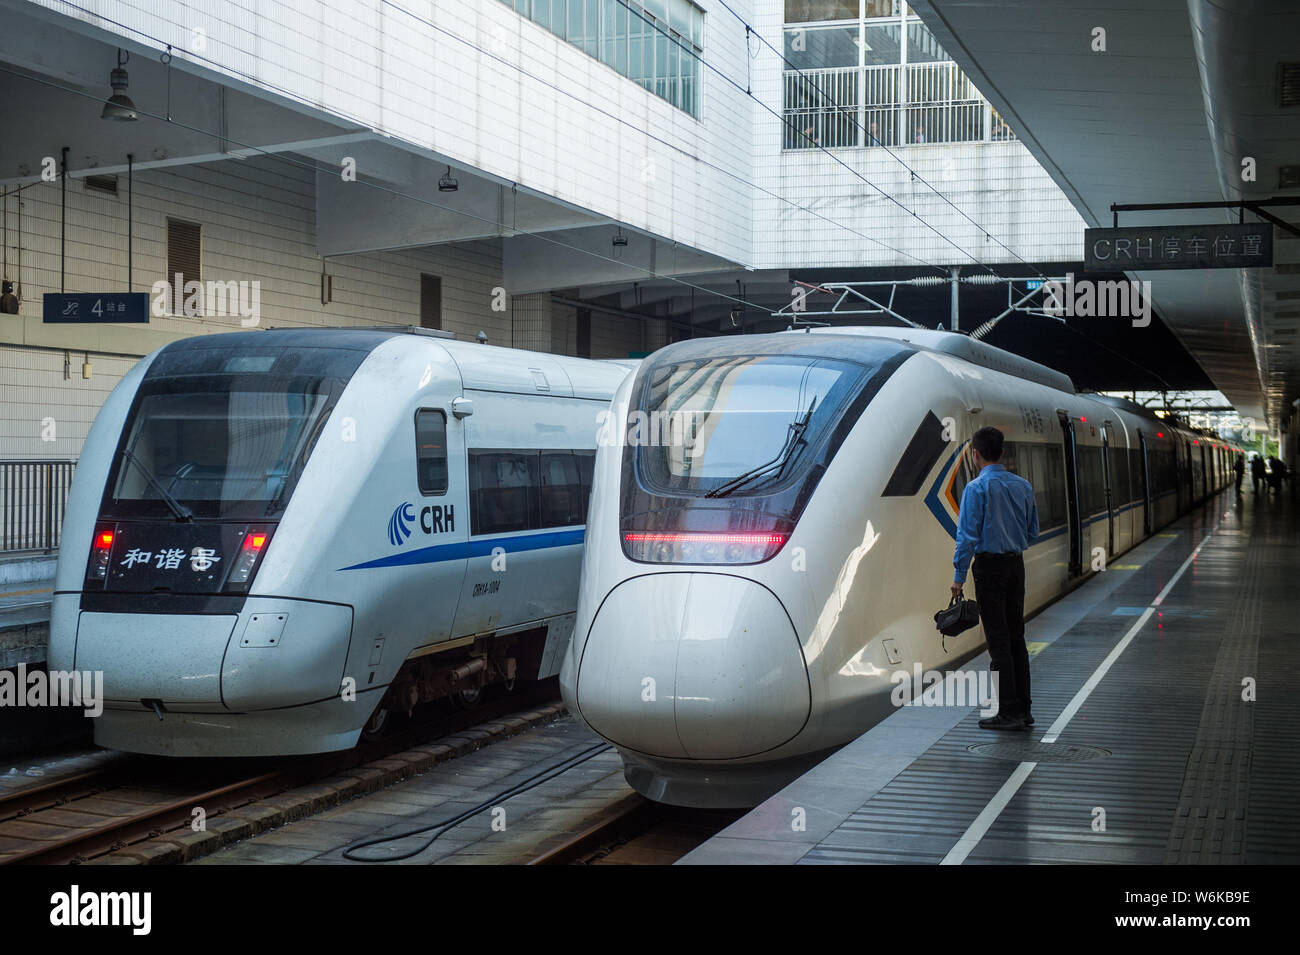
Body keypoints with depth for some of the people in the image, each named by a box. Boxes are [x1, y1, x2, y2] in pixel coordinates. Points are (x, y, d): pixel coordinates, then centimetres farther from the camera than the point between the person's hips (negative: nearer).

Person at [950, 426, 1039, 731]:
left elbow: (967, 535, -15)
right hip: (1016, 565, 6)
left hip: (990, 566, -6)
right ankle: (1023, 709, 16)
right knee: (1016, 637, 12)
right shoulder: (1023, 486, 8)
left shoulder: (977, 488, -13)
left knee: (998, 641, -4)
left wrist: (959, 577, -10)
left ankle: (1009, 712, -3)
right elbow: (1033, 533, 14)